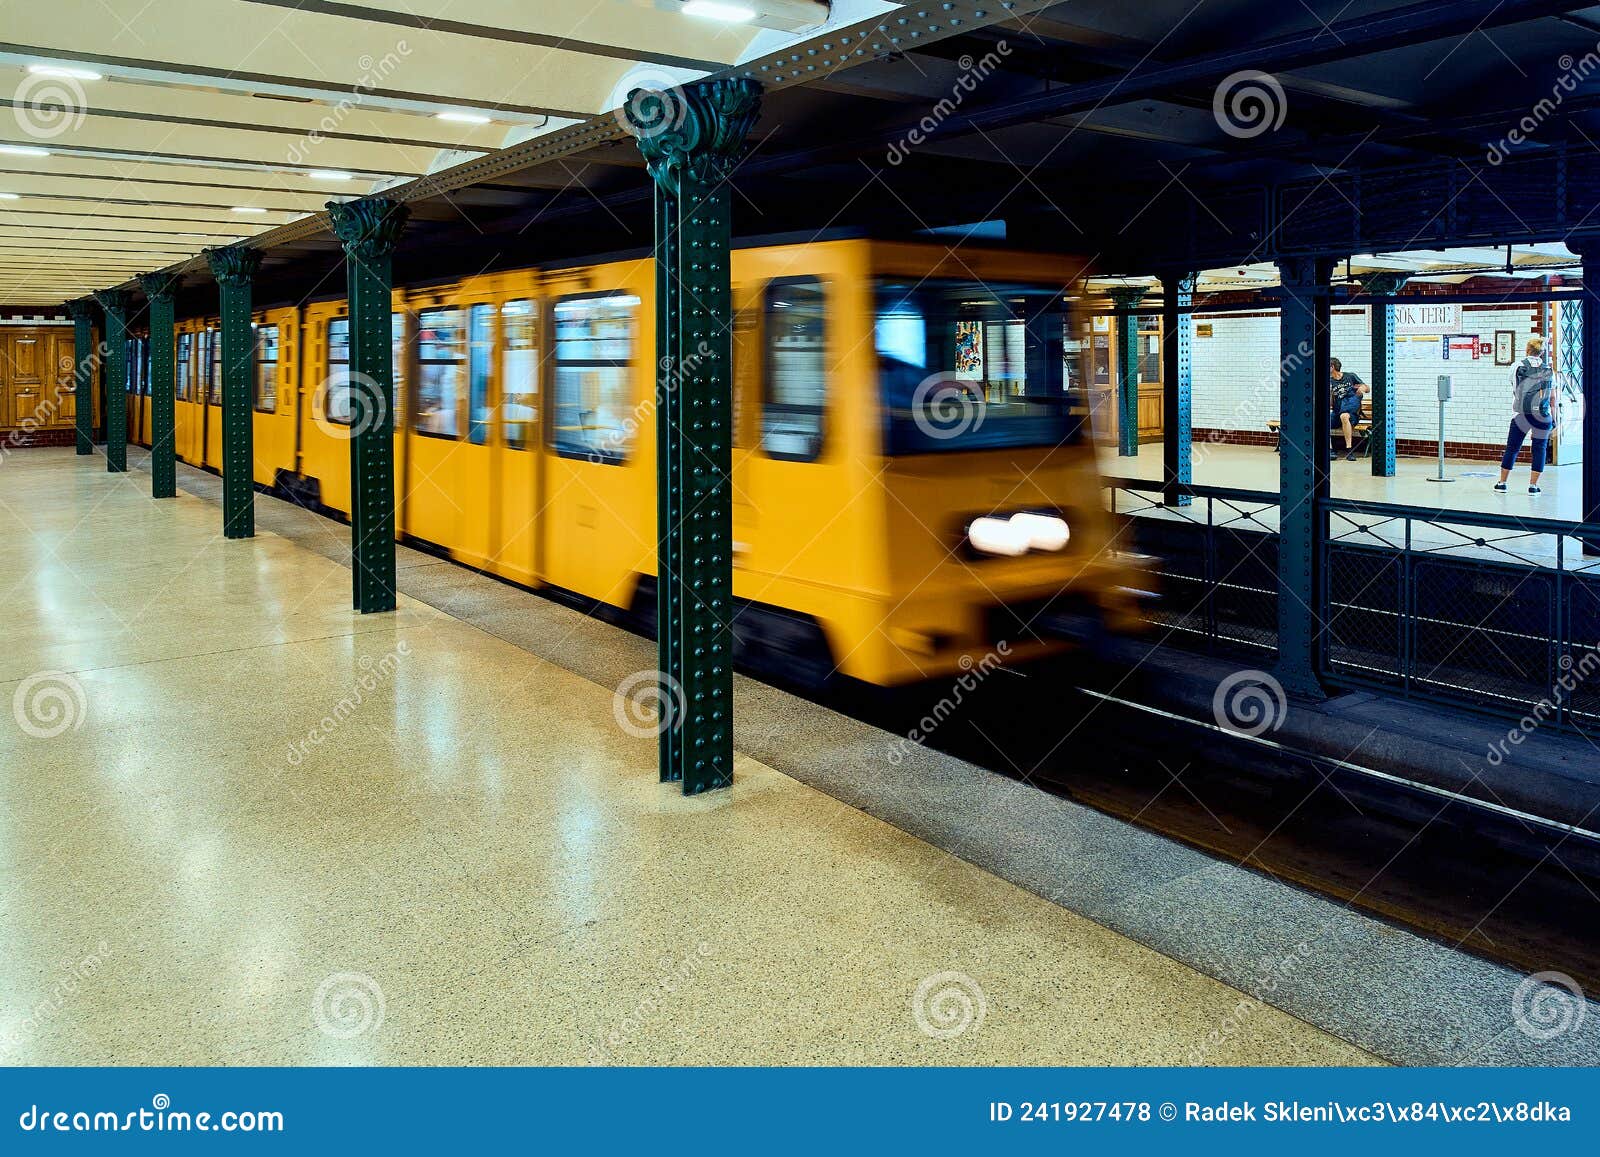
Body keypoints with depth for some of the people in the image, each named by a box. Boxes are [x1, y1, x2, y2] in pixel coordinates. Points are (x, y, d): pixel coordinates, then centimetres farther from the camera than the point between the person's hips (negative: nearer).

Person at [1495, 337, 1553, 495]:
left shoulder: (1518, 366, 2)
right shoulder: (1548, 370, 4)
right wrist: (1553, 417, 11)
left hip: (1520, 414, 0)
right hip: (1542, 415, 0)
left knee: (1512, 448, 8)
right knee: (1539, 449, 7)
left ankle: (1502, 483, 13)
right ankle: (1533, 485, 3)